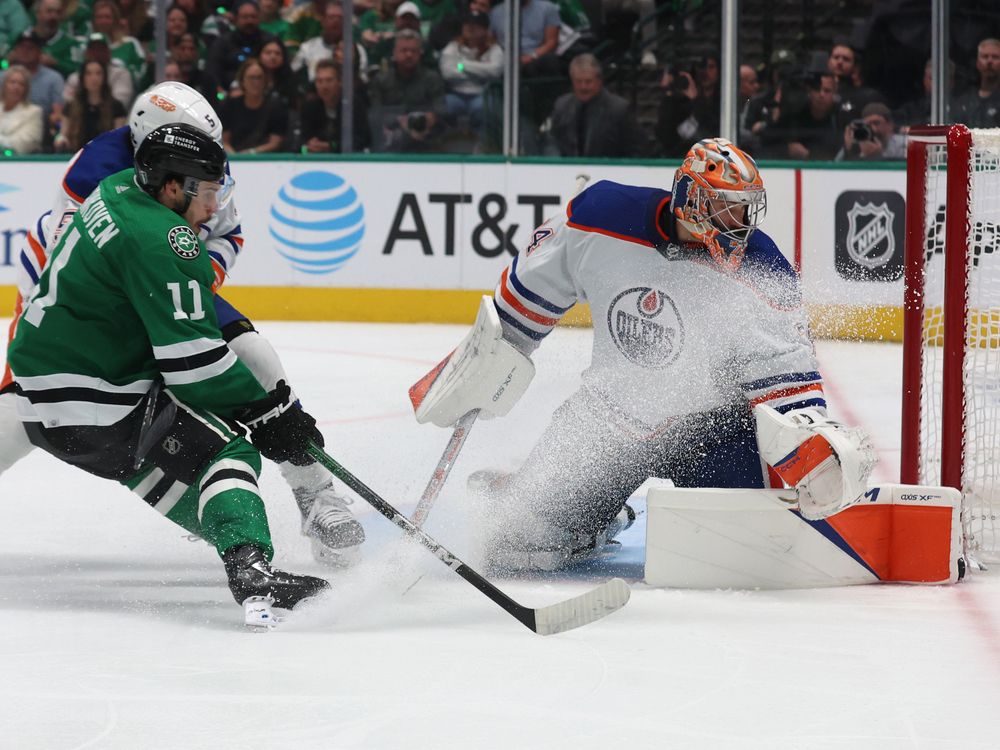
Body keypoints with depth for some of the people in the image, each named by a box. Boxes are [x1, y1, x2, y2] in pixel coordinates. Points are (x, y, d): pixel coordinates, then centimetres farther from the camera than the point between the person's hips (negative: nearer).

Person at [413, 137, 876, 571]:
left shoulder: (761, 275, -18)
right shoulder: (600, 220, -16)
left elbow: (784, 372, -14)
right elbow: (534, 286, 2)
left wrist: (807, 436, -32)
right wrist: (484, 355, 10)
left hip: (708, 418, -1)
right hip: (608, 414, 1)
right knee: (517, 546, -5)